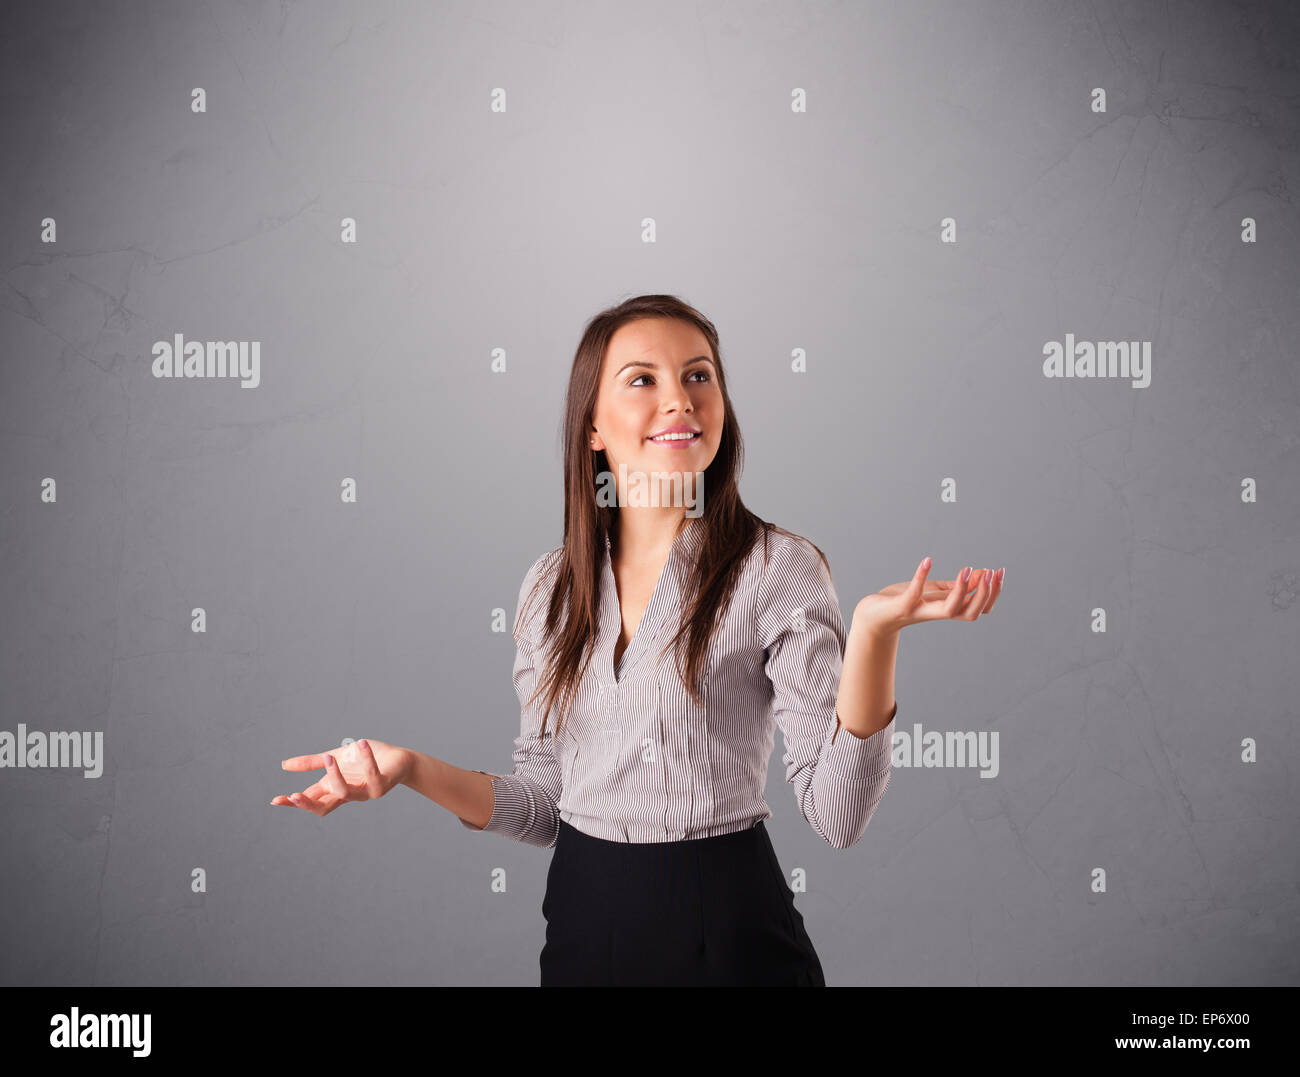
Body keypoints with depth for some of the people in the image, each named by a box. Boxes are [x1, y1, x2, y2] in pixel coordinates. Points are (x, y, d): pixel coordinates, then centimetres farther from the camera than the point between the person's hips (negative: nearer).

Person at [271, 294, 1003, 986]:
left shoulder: (778, 569, -10)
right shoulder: (552, 587, 3)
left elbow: (838, 813, -17)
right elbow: (546, 804, 8)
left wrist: (875, 633, -28)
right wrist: (411, 770, -4)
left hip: (726, 928, -4)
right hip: (583, 926, 4)